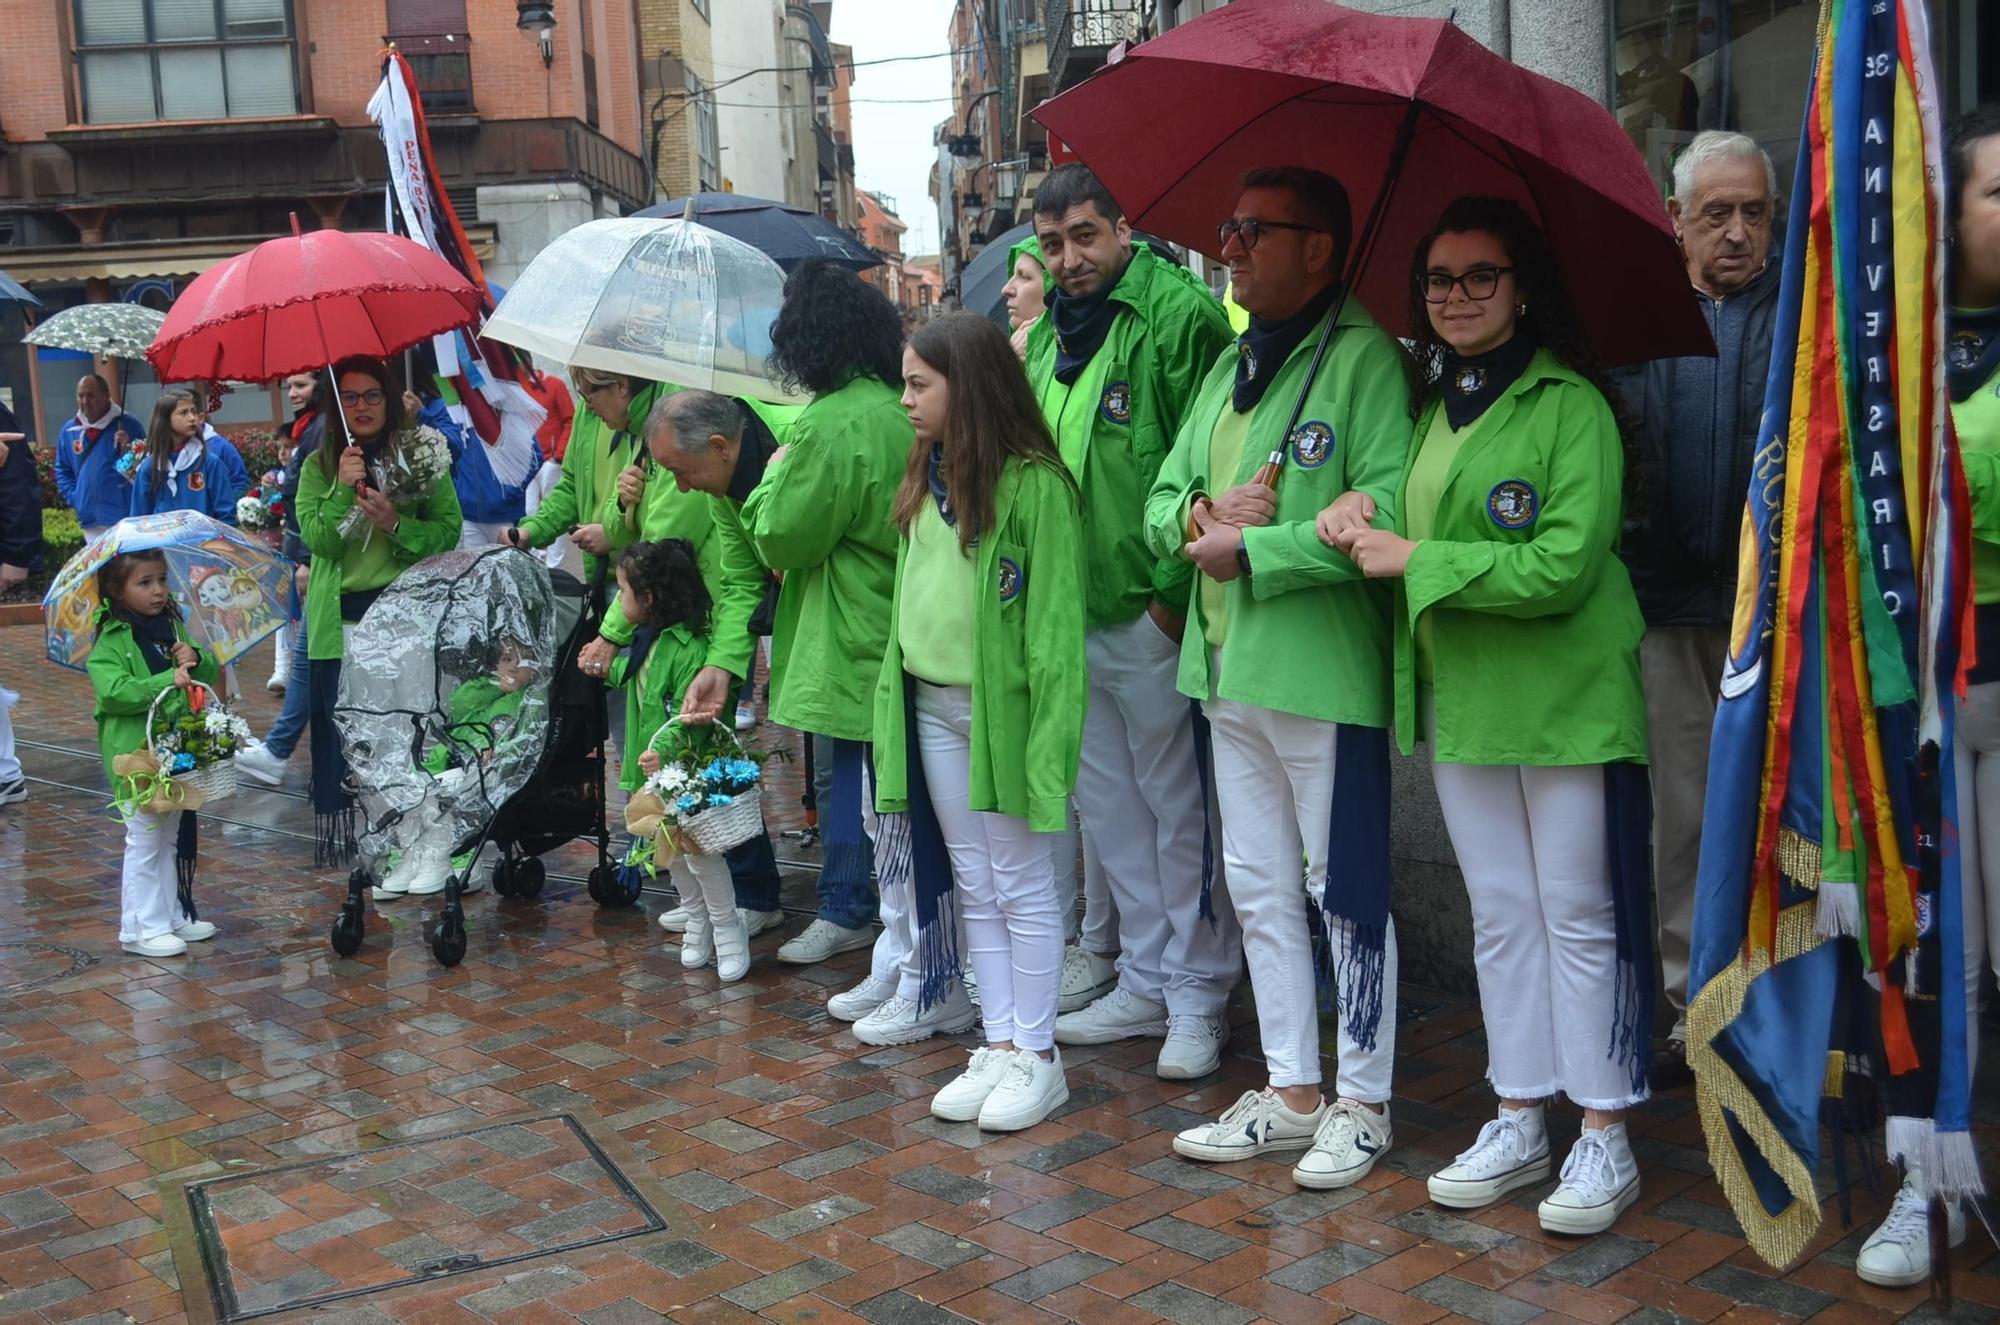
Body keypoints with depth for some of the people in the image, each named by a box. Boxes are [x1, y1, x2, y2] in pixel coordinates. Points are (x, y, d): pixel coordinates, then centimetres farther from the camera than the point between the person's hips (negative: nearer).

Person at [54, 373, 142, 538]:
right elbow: (62, 470, 21)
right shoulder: (69, 430, 11)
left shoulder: (128, 425, -2)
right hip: (90, 521, 4)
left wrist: (128, 451, -19)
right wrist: (74, 498, 8)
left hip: (126, 517, -4)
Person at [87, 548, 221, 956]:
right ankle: (141, 928, 7)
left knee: (171, 839, 17)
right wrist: (168, 681, -29)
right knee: (144, 841, -2)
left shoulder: (172, 626, 9)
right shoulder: (111, 640, -11)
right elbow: (113, 692, -23)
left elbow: (211, 671, 12)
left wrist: (195, 659, -10)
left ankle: (171, 917, 28)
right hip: (136, 756, -7)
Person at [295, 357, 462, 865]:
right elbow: (316, 538, -1)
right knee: (340, 728, 2)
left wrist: (397, 524, -15)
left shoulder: (423, 455, 5)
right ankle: (342, 839, 13)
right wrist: (342, 489, -14)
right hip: (337, 619, 2)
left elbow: (449, 529, -1)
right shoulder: (318, 465, 11)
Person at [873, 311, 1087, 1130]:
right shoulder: (927, 479, 10)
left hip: (1001, 707, -7)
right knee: (975, 887, 13)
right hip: (931, 706, 7)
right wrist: (897, 688, 6)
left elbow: (1054, 618, -16)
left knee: (1023, 886, 3)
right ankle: (998, 1046, 23)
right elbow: (911, 594, 13)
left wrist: (1050, 733, -19)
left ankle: (1037, 1057, 15)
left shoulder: (1033, 483, -14)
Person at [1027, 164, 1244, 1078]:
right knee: (1109, 806, 16)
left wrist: (1174, 591, -18)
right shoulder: (1048, 335, 14)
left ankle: (1197, 997, 16)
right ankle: (1146, 980, 30)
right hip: (1072, 615, 8)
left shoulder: (1180, 315, -11)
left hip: (1151, 617, -8)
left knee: (1180, 808, 3)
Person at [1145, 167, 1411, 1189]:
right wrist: (1203, 512, -7)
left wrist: (1251, 550, -16)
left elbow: (1384, 516, -22)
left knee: (1344, 891, 3)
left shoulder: (1362, 357, -10)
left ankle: (1361, 1102, 18)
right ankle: (1292, 1092, 28)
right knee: (1257, 887, 15)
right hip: (1230, 669, 9)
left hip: (1323, 670, -8)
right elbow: (1162, 500, 17)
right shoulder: (1229, 365, 16)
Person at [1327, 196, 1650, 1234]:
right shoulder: (1428, 407, 13)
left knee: (1579, 916, 1)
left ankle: (1604, 1137, 13)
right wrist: (1359, 516, -4)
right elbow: (1403, 532, 19)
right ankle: (1519, 1121, 24)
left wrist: (1415, 560, -15)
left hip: (1566, 699, -7)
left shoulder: (1570, 405, -10)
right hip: (1458, 700, 7)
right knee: (1500, 915, 13)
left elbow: (1565, 565, -19)